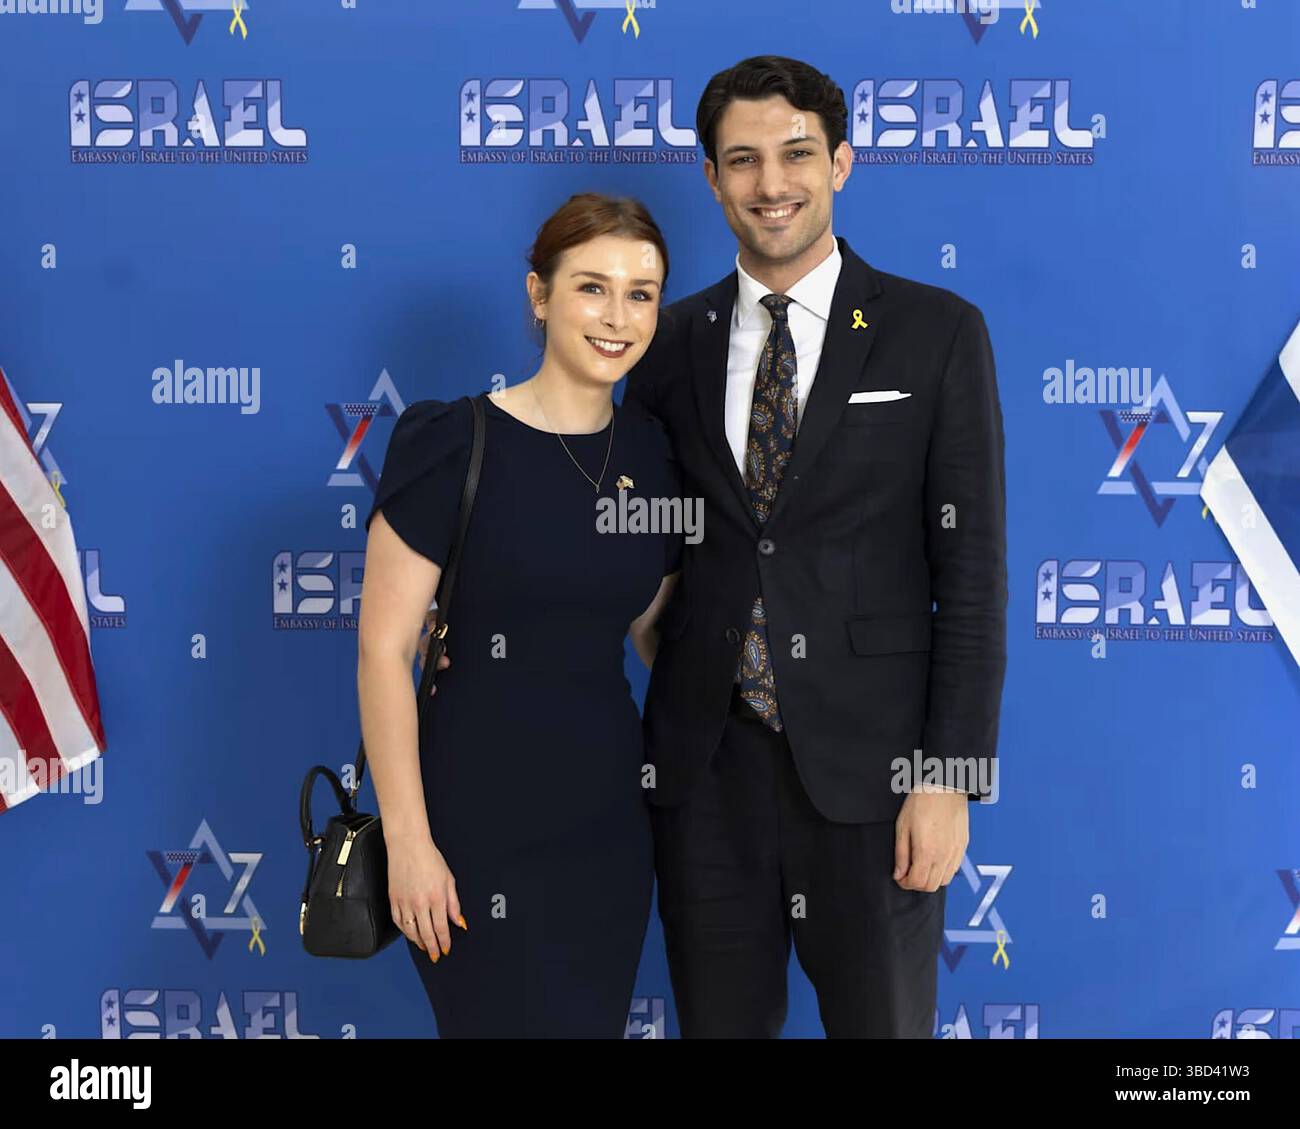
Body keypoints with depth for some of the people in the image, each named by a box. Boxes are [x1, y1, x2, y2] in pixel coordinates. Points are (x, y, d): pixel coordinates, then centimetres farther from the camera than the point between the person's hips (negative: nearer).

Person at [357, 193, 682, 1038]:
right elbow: (383, 650, -11)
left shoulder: (654, 453, 4)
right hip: (481, 819, -5)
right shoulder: (453, 444, -11)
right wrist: (408, 840, -14)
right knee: (506, 1019, 6)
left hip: (610, 817, 5)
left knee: (596, 1021, 15)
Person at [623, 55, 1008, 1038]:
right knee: (720, 1020, 13)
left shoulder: (938, 332, -1)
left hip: (866, 765, -2)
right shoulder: (673, 342, 7)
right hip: (703, 765, 3)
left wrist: (951, 775, -10)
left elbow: (971, 566, -4)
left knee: (884, 1020, 10)